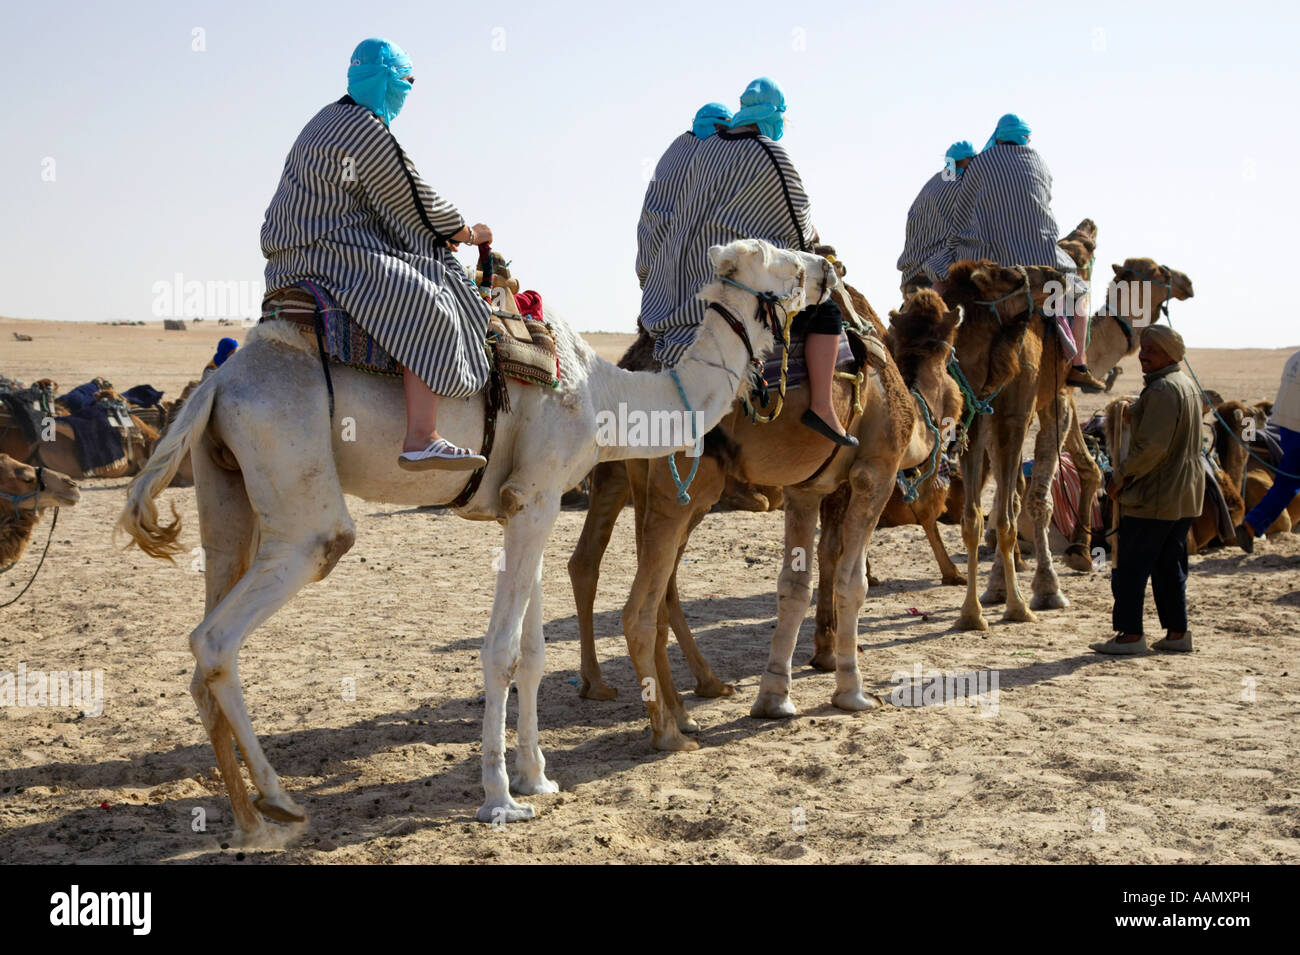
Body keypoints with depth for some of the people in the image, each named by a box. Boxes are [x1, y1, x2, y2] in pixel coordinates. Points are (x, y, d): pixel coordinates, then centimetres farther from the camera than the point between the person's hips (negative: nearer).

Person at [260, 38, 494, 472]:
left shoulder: (325, 121, 20)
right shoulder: (368, 131, -11)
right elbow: (414, 200, -6)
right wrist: (469, 232, 9)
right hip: (336, 254, -11)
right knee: (424, 307, -21)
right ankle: (421, 439, -32)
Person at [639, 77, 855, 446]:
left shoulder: (705, 150, 8)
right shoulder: (771, 155, -11)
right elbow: (798, 222, -5)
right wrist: (811, 234, 19)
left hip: (693, 276, 8)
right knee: (826, 311, 1)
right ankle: (821, 408, -6)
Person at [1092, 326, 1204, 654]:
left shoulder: (1162, 390, -17)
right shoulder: (1187, 386, 15)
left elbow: (1151, 446, -23)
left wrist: (1119, 477, -13)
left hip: (1154, 496, -10)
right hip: (1184, 495, 10)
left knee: (1131, 565, -4)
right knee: (1170, 564, 15)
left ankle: (1130, 635, -2)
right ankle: (1177, 633, 18)